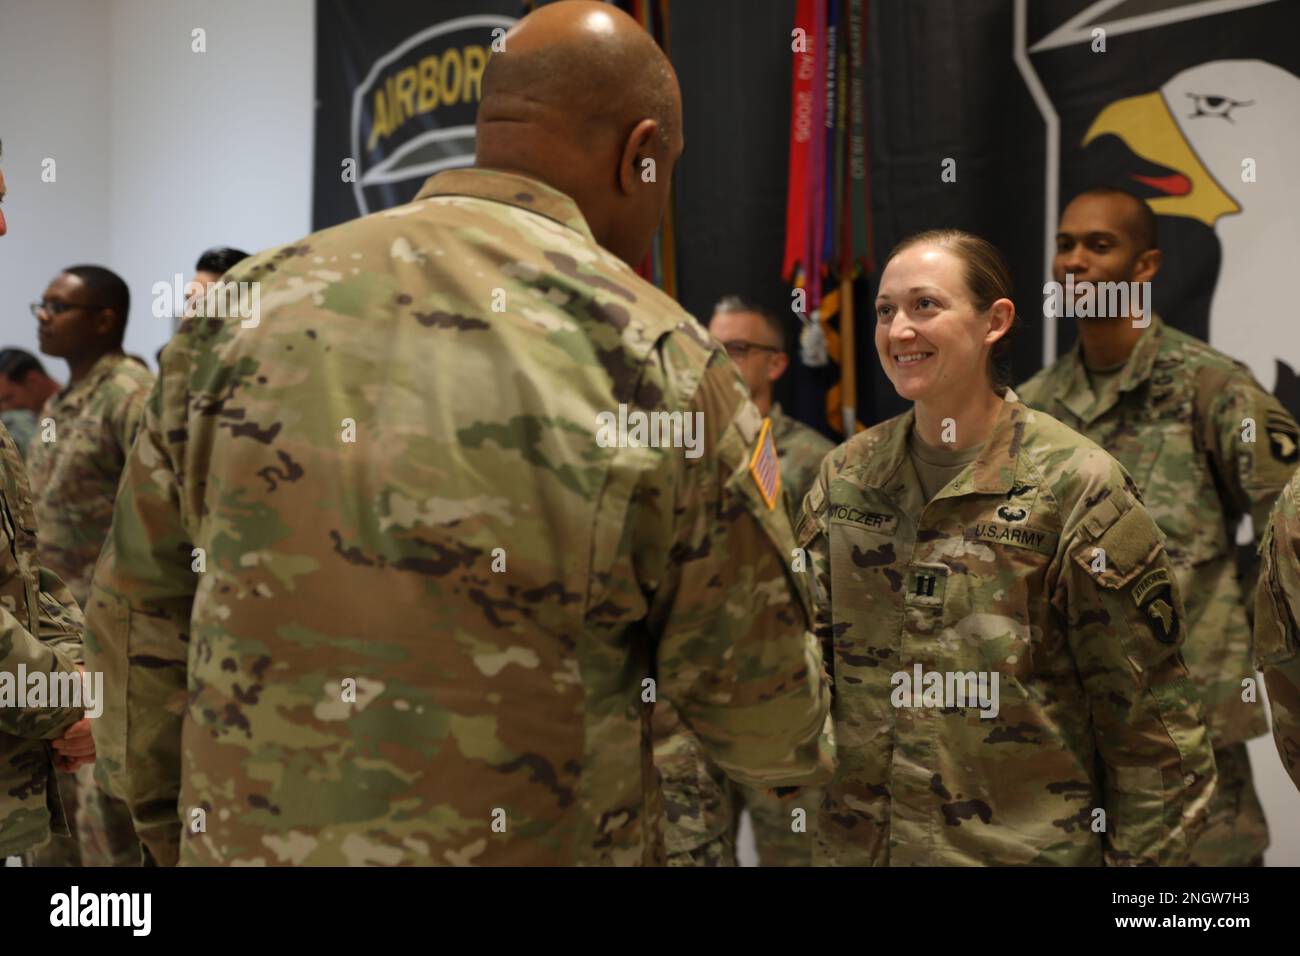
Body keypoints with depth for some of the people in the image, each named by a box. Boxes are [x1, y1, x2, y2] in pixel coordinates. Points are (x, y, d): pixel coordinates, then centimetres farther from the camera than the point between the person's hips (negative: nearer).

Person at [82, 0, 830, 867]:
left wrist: (174, 833, 18)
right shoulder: (661, 361, -13)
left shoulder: (245, 307, -3)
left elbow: (137, 628, 4)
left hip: (244, 838, 3)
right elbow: (762, 701, -6)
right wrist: (804, 760, 17)